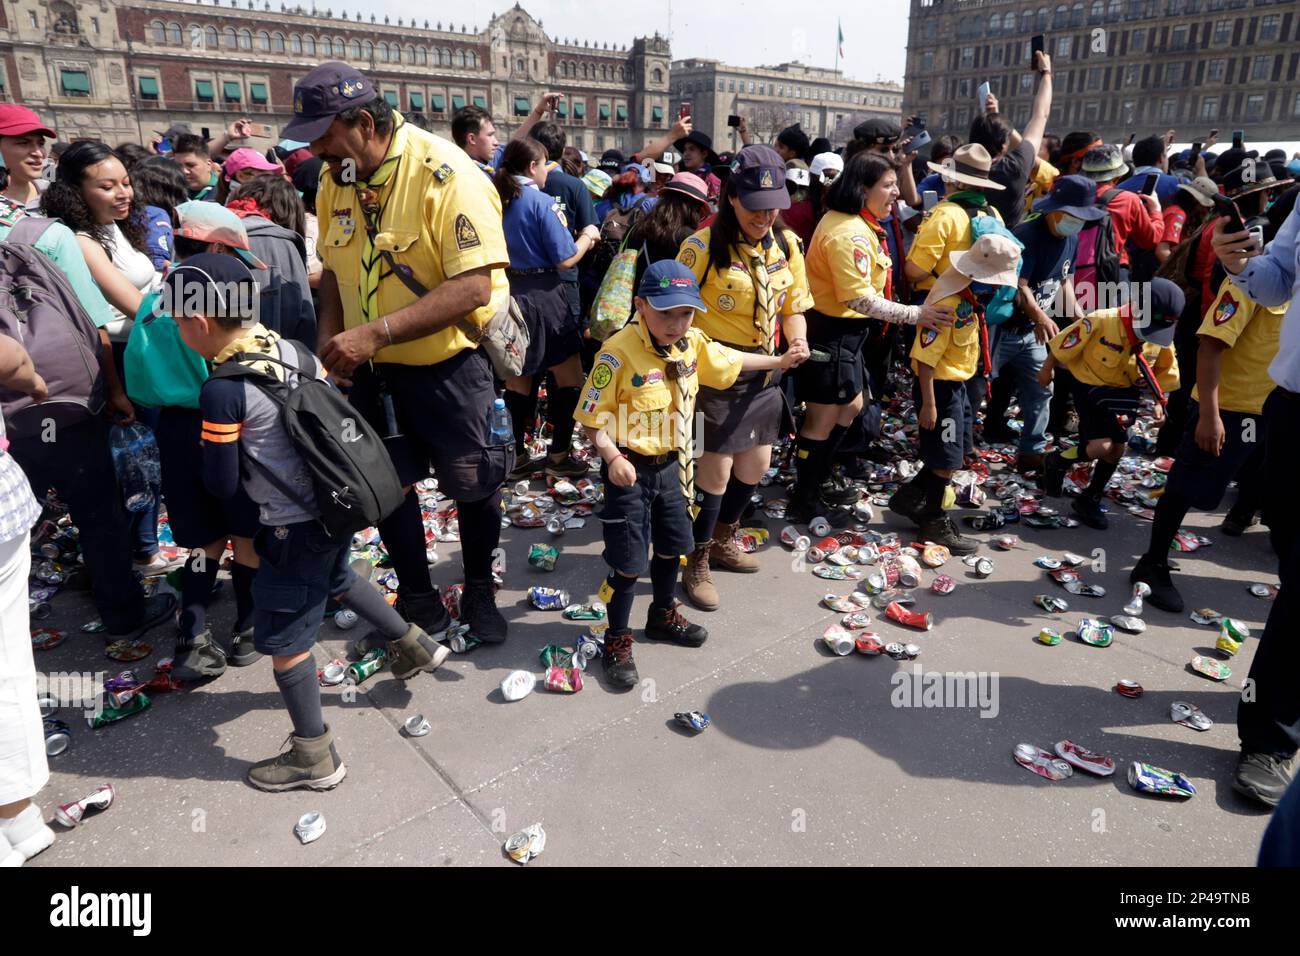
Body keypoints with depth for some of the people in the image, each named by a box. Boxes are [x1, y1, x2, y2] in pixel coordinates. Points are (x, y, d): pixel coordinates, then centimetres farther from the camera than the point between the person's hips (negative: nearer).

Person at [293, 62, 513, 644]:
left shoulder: (444, 174, -20)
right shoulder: (335, 181, 0)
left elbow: (474, 287, -28)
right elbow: (334, 269, 13)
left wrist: (375, 333, -31)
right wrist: (330, 337, -6)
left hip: (449, 362, -5)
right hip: (372, 370, 6)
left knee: (474, 485, 7)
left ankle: (479, 592, 32)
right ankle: (420, 602, 32)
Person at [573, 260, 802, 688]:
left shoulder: (693, 344, 0)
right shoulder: (619, 351, -22)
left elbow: (729, 360, 20)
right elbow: (593, 416, -19)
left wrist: (778, 362, 29)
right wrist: (613, 457, -32)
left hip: (671, 465, 7)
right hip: (630, 469, -7)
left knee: (672, 546, 21)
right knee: (628, 561, 0)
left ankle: (663, 615, 46)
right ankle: (617, 641, 20)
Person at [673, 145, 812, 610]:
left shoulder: (786, 245, 4)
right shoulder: (704, 246, -14)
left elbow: (792, 308, 11)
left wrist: (798, 339, -9)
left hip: (762, 372, 6)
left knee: (755, 465, 14)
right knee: (715, 468, -4)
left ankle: (723, 538, 39)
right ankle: (696, 563, 15)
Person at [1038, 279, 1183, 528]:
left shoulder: (1161, 339, -11)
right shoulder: (1101, 322, -28)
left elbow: (1163, 373, 6)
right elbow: (1062, 346, -15)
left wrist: (1159, 402, -9)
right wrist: (1047, 370, -1)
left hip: (1125, 393, 6)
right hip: (1090, 388, -6)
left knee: (1118, 448, 7)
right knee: (1101, 446, -18)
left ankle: (1089, 501, 26)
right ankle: (1057, 461, 12)